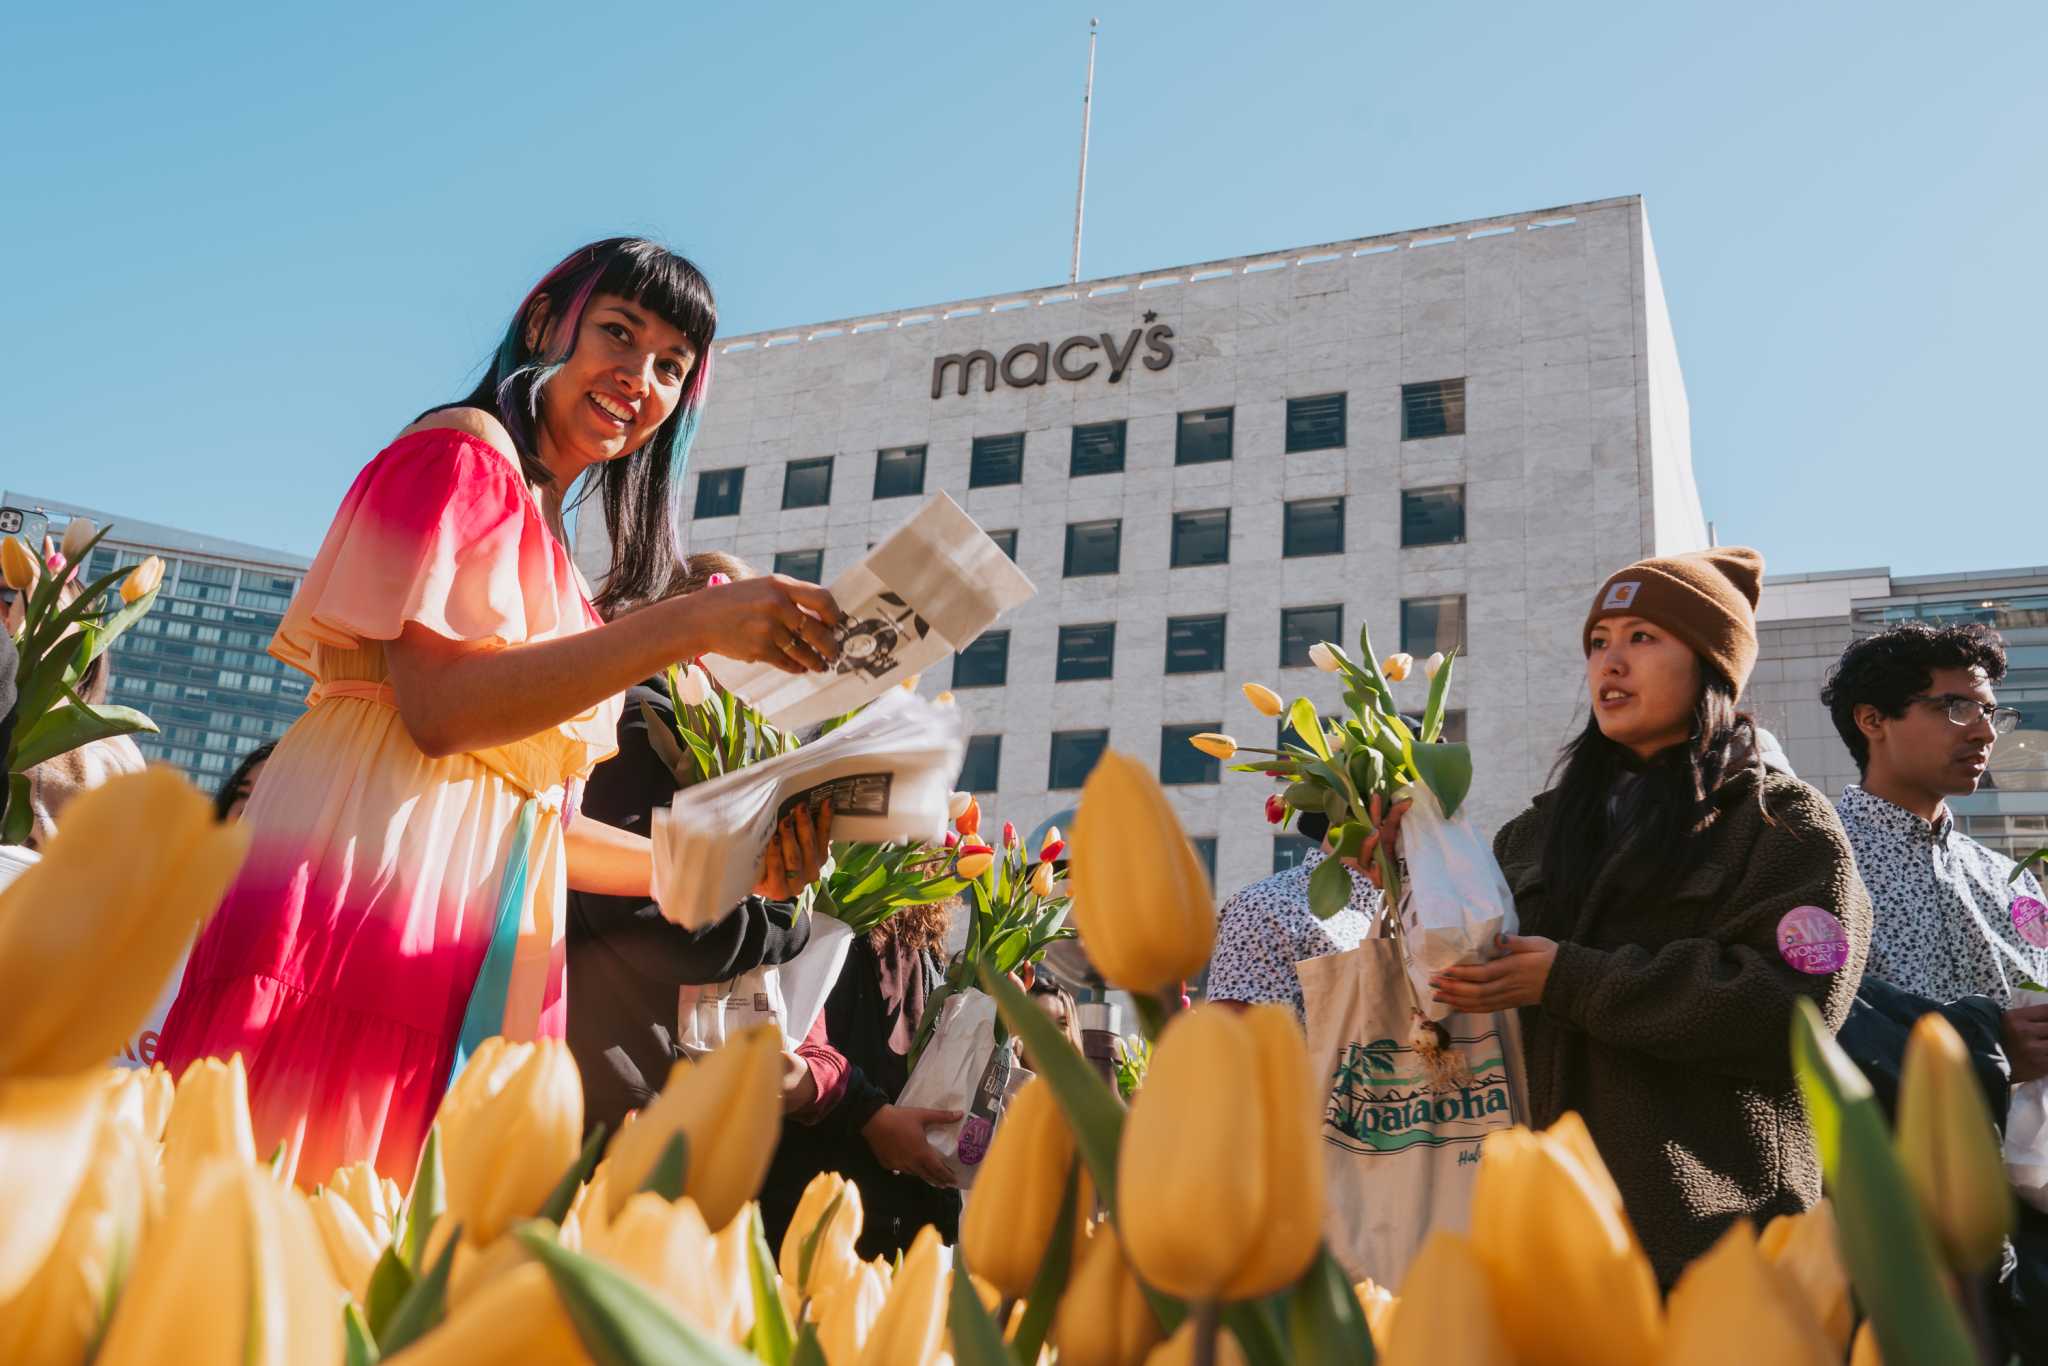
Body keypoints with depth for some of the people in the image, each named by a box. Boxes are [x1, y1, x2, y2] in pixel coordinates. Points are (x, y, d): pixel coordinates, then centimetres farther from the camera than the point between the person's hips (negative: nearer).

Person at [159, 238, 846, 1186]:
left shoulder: (551, 559, 22)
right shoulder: (464, 452, 1)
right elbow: (438, 703, -16)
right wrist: (692, 624, -21)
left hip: (476, 947, 7)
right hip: (367, 881, -7)